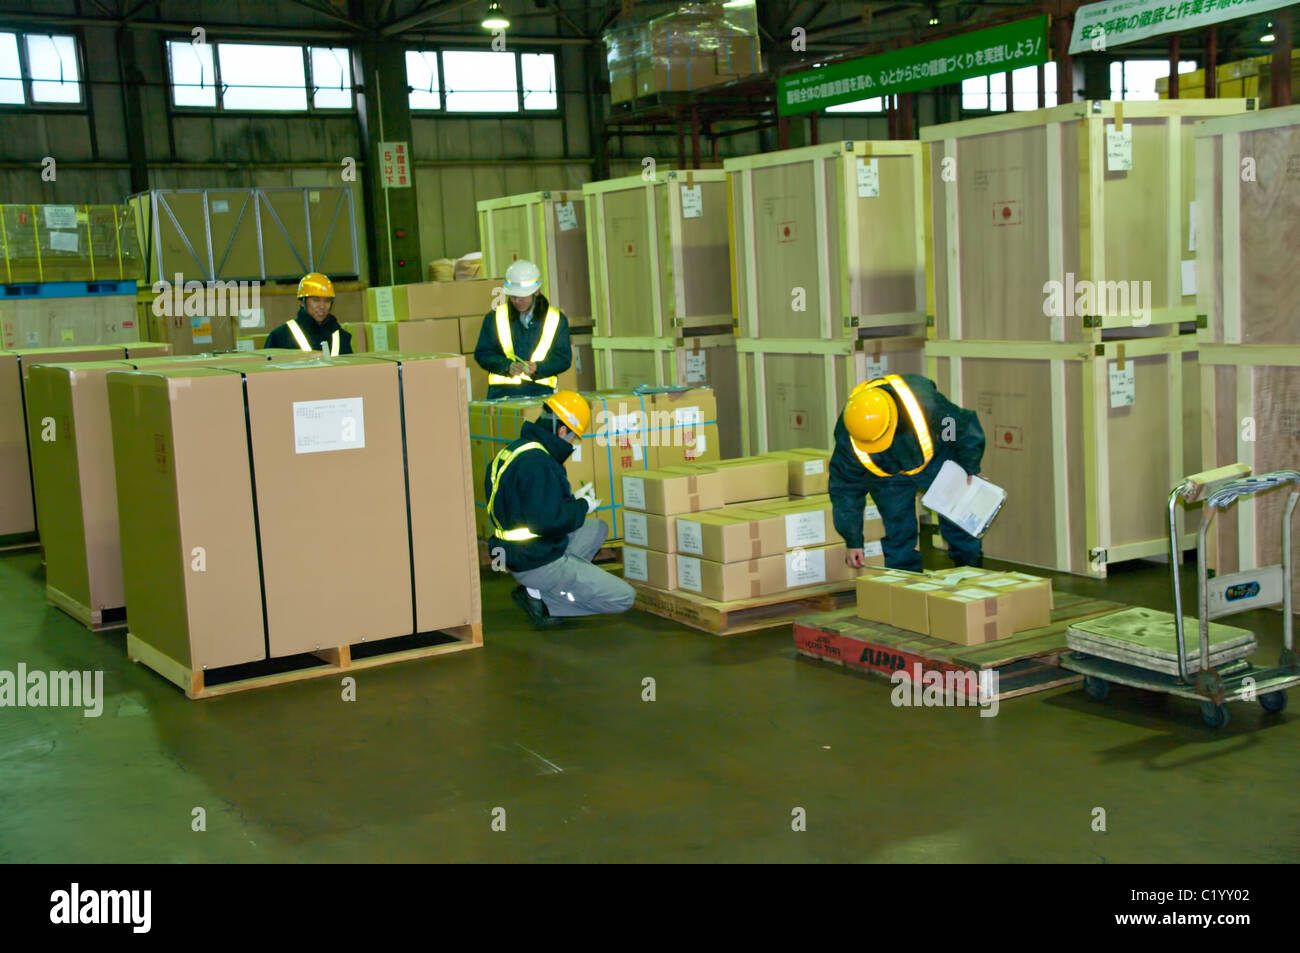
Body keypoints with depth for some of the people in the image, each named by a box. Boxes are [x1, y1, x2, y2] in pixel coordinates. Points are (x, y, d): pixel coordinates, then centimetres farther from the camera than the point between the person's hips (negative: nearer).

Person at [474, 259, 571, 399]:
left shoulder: (557, 319, 8)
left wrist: (537, 368, -14)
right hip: (502, 392, 1)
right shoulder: (494, 318, 9)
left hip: (540, 391, -1)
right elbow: (482, 354, 6)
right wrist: (507, 366, -12)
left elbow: (564, 358, 5)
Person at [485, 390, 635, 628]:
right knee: (624, 598, -3)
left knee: (598, 528, 26)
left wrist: (572, 501, 15)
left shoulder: (512, 450, 8)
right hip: (538, 563, -9)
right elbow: (547, 521, -29)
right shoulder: (537, 463, -23)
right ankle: (539, 598, -4)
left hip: (517, 553, 9)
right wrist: (582, 507, -12)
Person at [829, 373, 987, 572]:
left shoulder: (927, 406, -43)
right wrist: (853, 541, -14)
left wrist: (971, 469, -5)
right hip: (888, 475, 0)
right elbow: (845, 489, -19)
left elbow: (968, 430, -21)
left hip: (935, 457, 0)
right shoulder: (847, 438, -35)